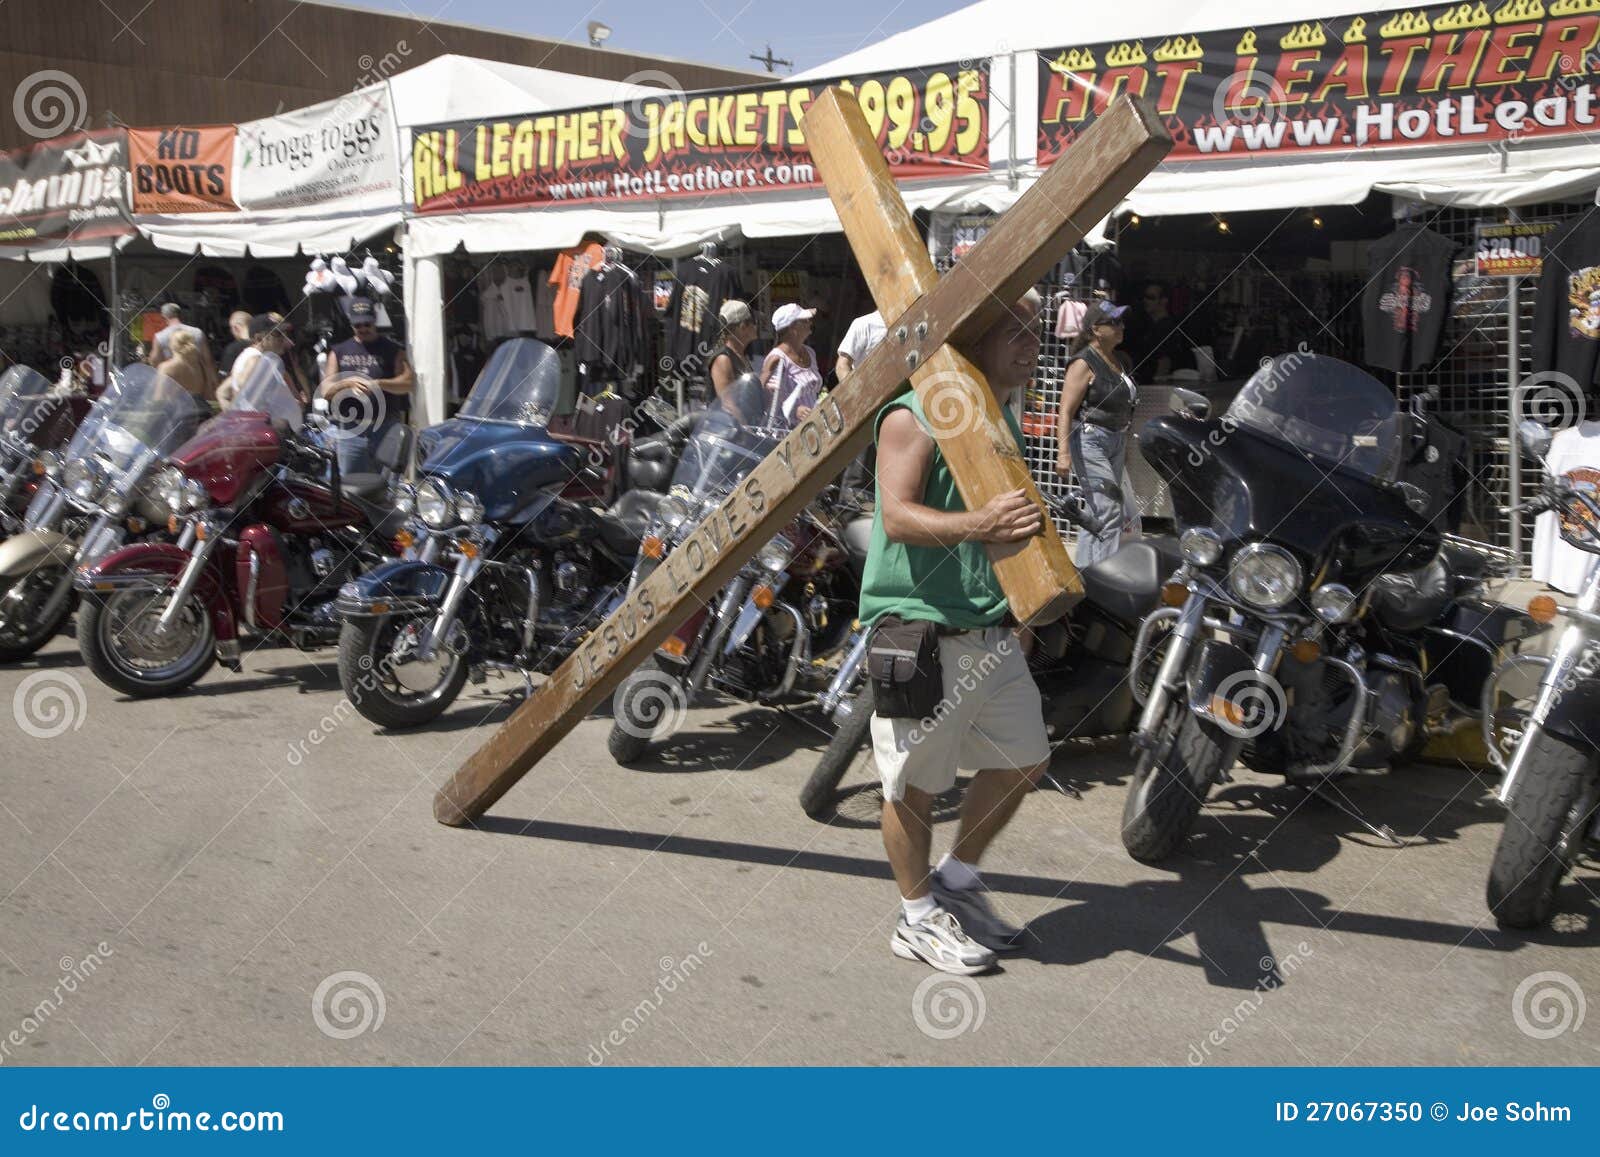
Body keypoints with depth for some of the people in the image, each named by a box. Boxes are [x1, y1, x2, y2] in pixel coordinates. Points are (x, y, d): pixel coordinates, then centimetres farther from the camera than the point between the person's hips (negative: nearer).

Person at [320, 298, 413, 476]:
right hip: (351, 431, 3)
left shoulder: (392, 349, 7)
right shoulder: (339, 352, 16)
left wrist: (377, 383, -19)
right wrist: (348, 383, -13)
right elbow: (326, 391, 7)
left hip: (386, 429, -2)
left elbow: (409, 382, -6)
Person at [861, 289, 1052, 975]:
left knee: (1024, 759, 15)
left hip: (991, 629, 9)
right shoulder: (914, 417, -13)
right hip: (919, 628, -9)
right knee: (914, 782, 2)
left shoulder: (1005, 420, 16)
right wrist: (977, 525, -39)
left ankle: (957, 879, 33)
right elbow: (897, 516, -25)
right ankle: (918, 917, 20)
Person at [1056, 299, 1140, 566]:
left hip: (1116, 441, 9)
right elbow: (1066, 412, -18)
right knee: (1110, 512, -13)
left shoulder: (1120, 360, 12)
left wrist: (1124, 447, 29)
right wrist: (1063, 453, -28)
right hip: (1089, 441, -9)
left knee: (1096, 513, 13)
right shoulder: (1084, 363, -13)